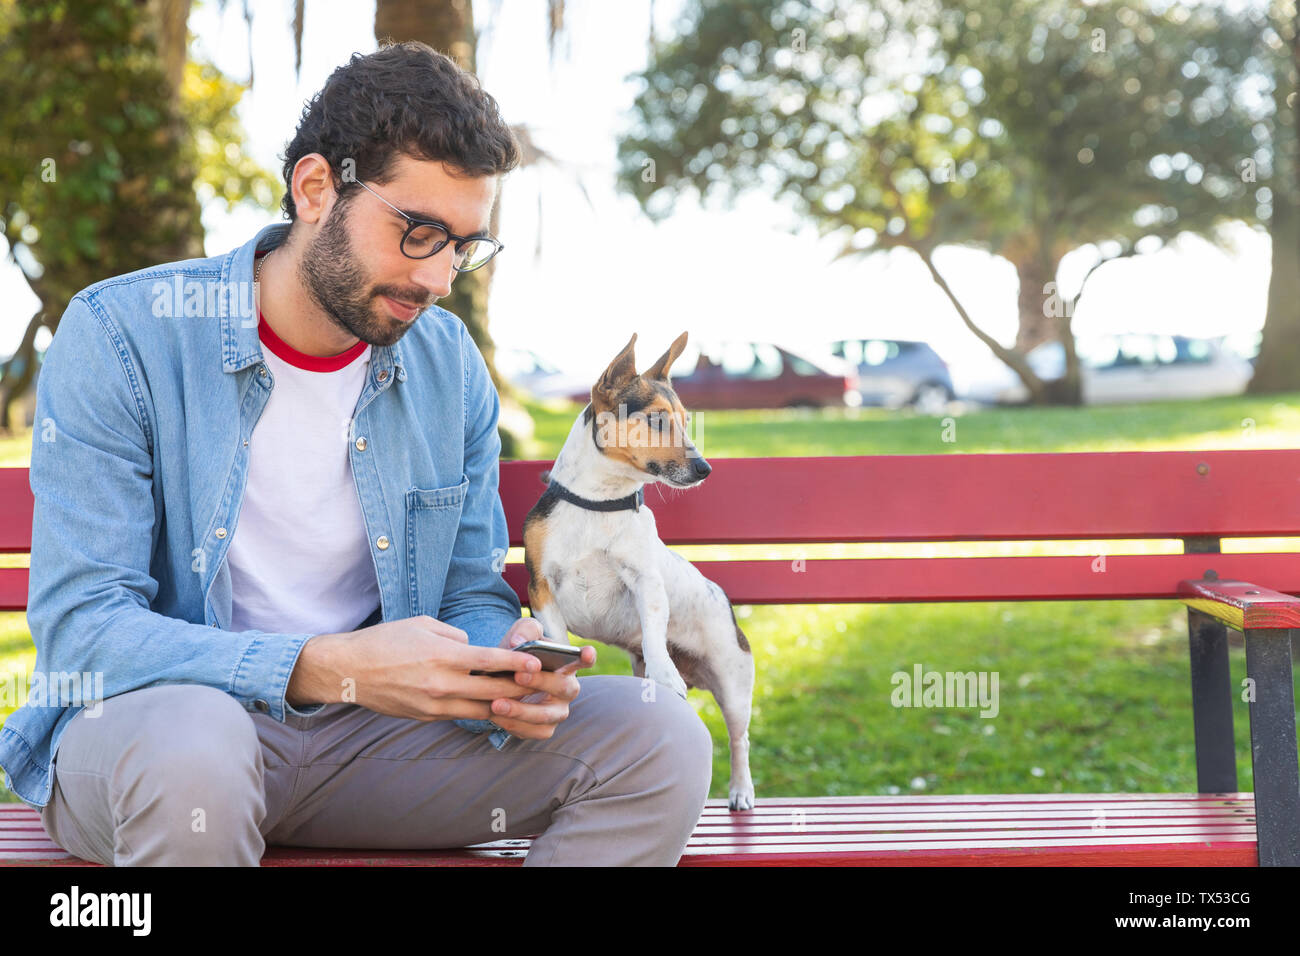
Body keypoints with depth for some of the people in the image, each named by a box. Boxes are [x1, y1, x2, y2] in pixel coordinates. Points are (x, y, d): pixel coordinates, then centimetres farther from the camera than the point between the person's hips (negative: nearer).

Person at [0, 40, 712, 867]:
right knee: (191, 746, -42)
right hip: (143, 721, -4)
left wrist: (507, 664, -16)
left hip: (366, 734, 5)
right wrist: (327, 669, -31)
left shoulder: (451, 365, 4)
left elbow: (472, 594, 11)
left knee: (658, 736, -14)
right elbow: (79, 628, -18)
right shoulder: (121, 336, -11)